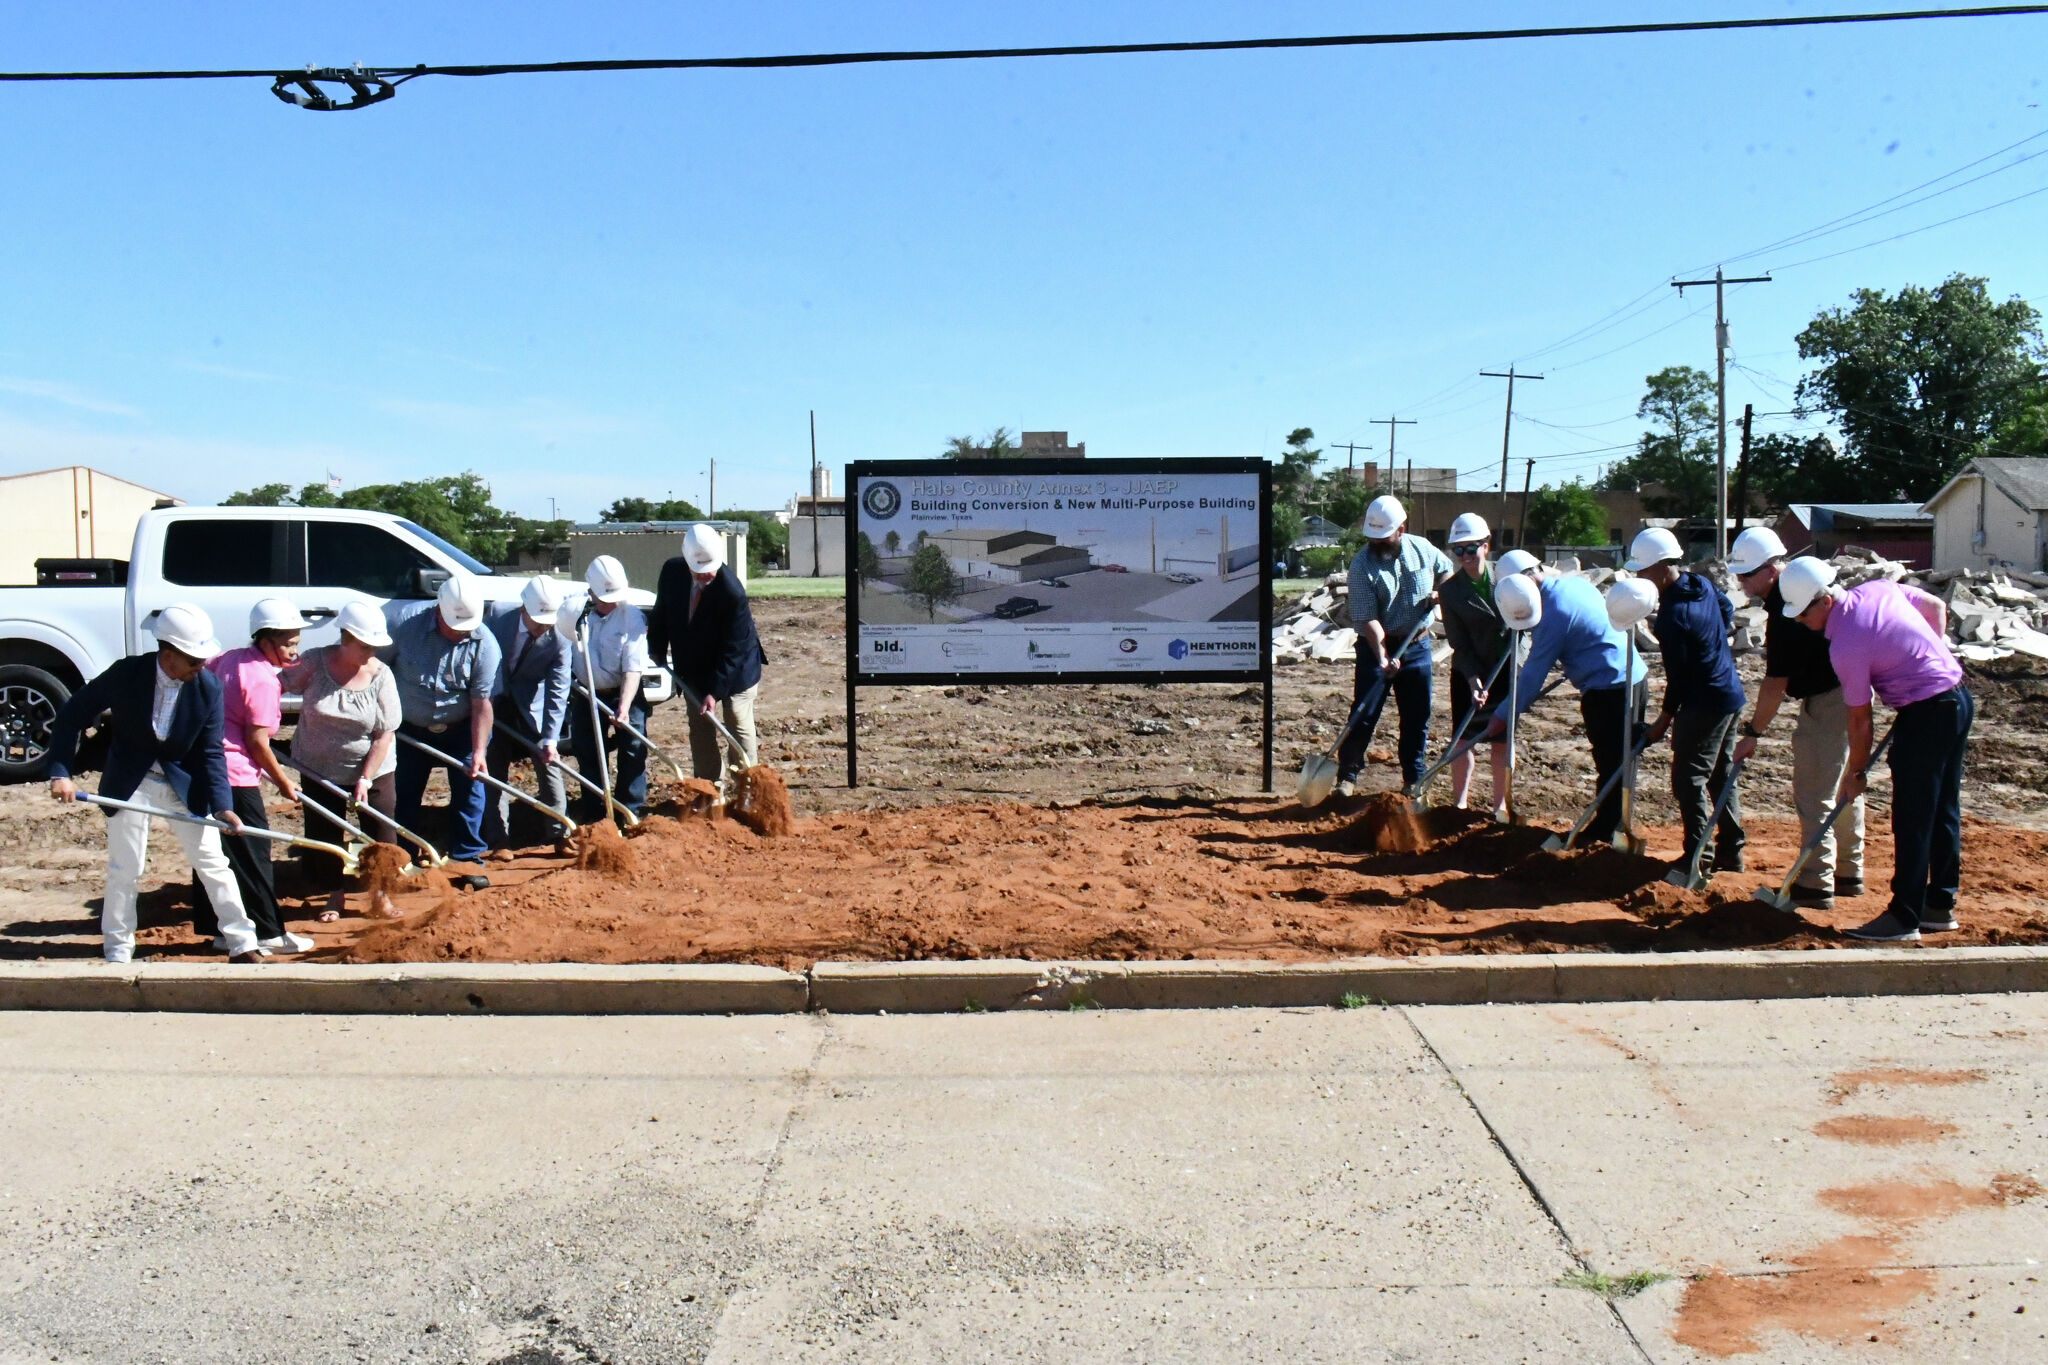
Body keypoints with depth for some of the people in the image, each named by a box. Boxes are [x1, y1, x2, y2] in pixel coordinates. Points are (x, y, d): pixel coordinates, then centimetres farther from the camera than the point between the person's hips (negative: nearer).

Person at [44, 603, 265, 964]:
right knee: (123, 870, 5)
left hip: (184, 784, 1)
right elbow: (72, 715, -9)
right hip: (129, 784, -1)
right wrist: (61, 772, -16)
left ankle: (242, 944, 12)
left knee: (214, 864, 3)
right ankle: (118, 951, 22)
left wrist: (222, 806, -21)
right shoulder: (125, 674, -20)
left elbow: (211, 753, -11)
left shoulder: (209, 687, -16)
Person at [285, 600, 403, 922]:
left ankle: (379, 897, 19)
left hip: (373, 770, -1)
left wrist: (365, 779, -16)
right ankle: (335, 896, 29)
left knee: (381, 833, 2)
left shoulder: (381, 675, -14)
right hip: (319, 769, 1)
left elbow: (385, 734, -12)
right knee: (323, 835, 10)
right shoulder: (314, 663, -13)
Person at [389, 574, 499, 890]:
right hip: (410, 730, 1)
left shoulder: (484, 644, -18)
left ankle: (467, 859, 9)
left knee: (469, 790, -3)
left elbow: (482, 702, -18)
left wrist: (478, 751, -22)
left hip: (461, 730, -1)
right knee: (404, 795, 8)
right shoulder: (407, 630, -16)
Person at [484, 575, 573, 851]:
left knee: (549, 762, -3)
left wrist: (550, 738, -29)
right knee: (495, 767, 0)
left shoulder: (559, 639, -23)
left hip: (533, 703, -1)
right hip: (494, 701, 1)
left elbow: (558, 691, -23)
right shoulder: (497, 618, -19)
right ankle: (498, 840, 5)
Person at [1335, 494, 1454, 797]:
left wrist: (1439, 592, -4)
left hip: (1417, 646, 4)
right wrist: (1383, 658, -30)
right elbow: (1367, 619, -20)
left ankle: (1413, 780, 21)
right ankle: (1347, 776, 6)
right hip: (1377, 647, -4)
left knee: (1417, 716, 9)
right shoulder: (1361, 565, -15)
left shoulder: (1422, 548, -3)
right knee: (1364, 715, -4)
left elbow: (1448, 569, 18)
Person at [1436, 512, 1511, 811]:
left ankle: (1500, 805, 20)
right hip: (1467, 673, -1)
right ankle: (1459, 803, 15)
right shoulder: (1450, 590, -9)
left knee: (1502, 740, 8)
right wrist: (1474, 680, -20)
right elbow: (1458, 642, -11)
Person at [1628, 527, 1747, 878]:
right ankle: (1730, 850, 25)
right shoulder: (1702, 584, 1)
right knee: (1721, 774, 17)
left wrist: (1663, 721, -9)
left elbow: (1678, 678, -19)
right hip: (1730, 694, 10)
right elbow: (1727, 611, 23)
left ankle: (1699, 857, -1)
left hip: (1704, 704, -10)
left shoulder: (1674, 616, -25)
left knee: (1688, 778, -3)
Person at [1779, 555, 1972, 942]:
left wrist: (1854, 773, 1)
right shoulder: (1878, 588, 2)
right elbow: (1937, 607, 18)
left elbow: (1860, 719, -12)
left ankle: (1904, 918, 0)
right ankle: (1940, 906, 24)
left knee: (1912, 820, -4)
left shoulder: (1845, 646, -20)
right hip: (1960, 699, 10)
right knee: (1943, 811, 15)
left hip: (1926, 714, -10)